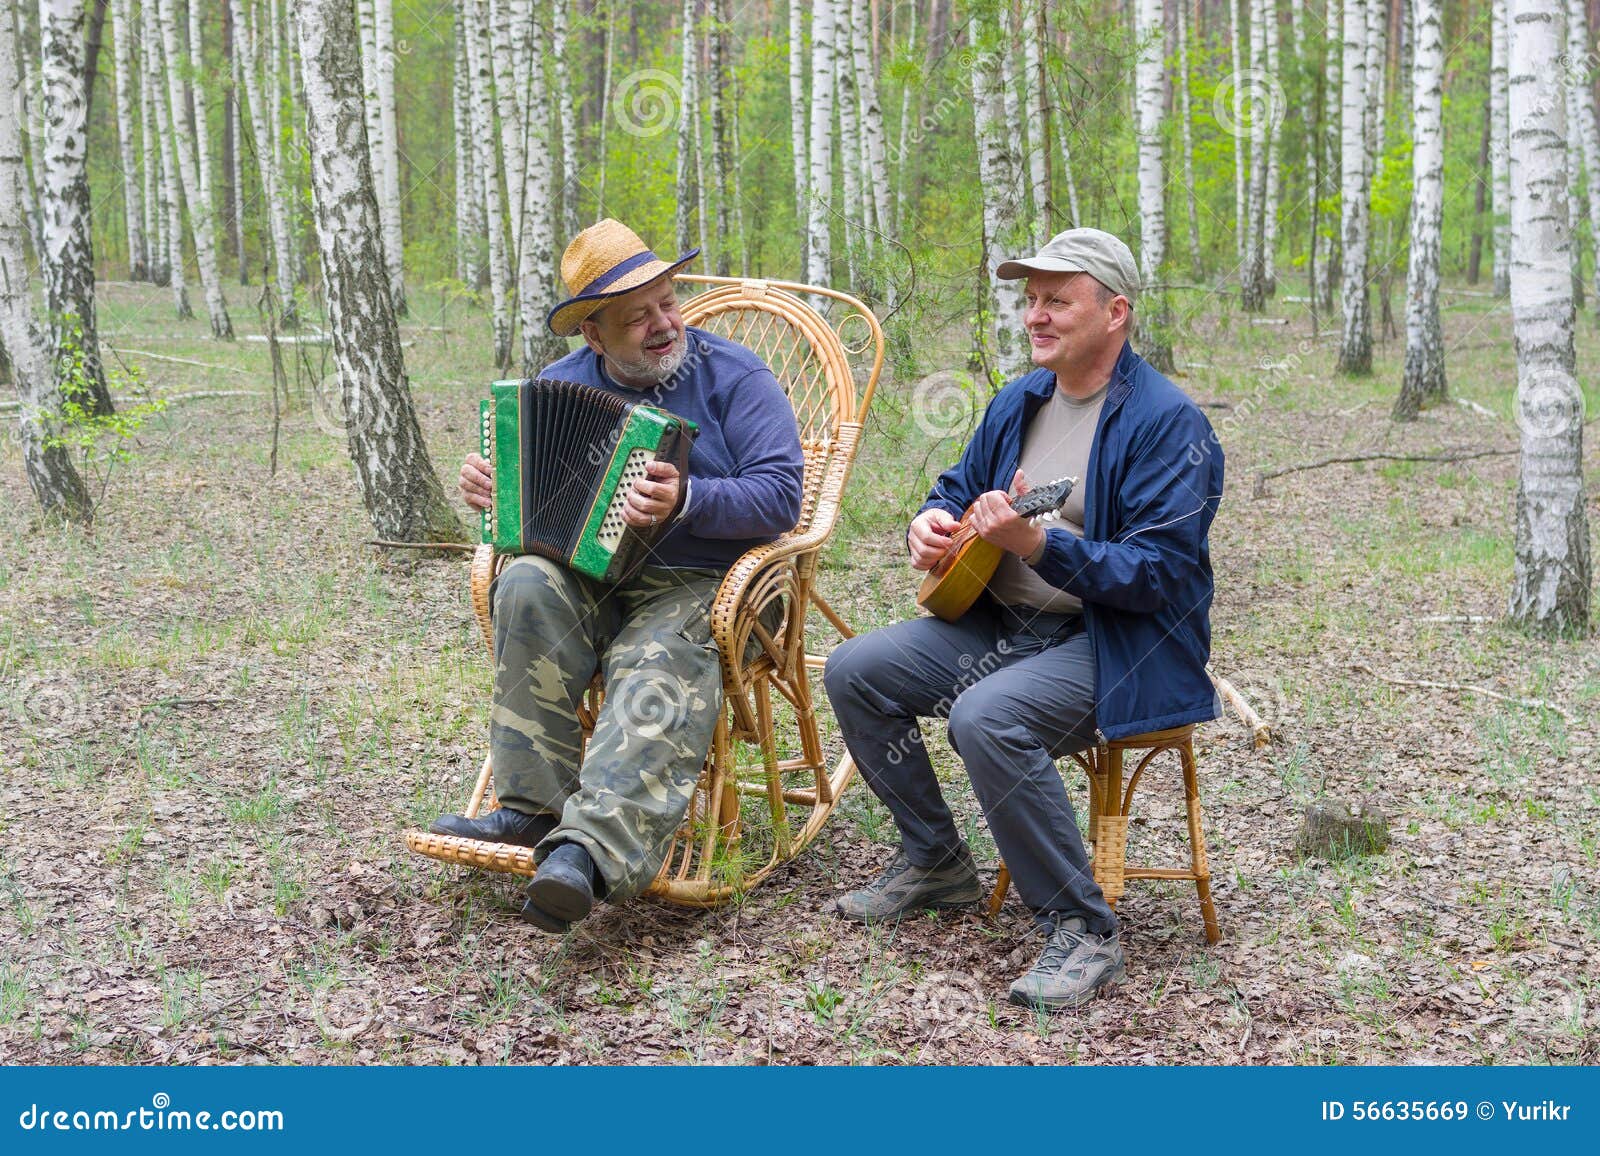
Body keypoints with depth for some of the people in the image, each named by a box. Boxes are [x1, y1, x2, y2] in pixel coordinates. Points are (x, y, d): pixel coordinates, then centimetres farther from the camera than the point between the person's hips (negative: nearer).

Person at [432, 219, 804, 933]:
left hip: (699, 587, -4)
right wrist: (487, 485, 0)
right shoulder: (561, 384, 12)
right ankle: (533, 809, -27)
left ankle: (587, 851, -56)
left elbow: (780, 496, -11)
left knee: (656, 682, -35)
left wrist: (686, 500, -28)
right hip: (588, 582, 4)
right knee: (527, 585, -29)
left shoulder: (732, 377, -1)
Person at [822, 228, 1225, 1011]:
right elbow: (959, 487, 24)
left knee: (986, 717, -35)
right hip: (1005, 620, 9)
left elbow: (1158, 573, -23)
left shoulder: (1166, 421, -16)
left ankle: (1081, 932, -20)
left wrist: (1036, 543, -32)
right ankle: (935, 862, 15)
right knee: (854, 672, -2)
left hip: (1119, 643, -8)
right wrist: (931, 523, -2)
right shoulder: (1018, 402, 9)